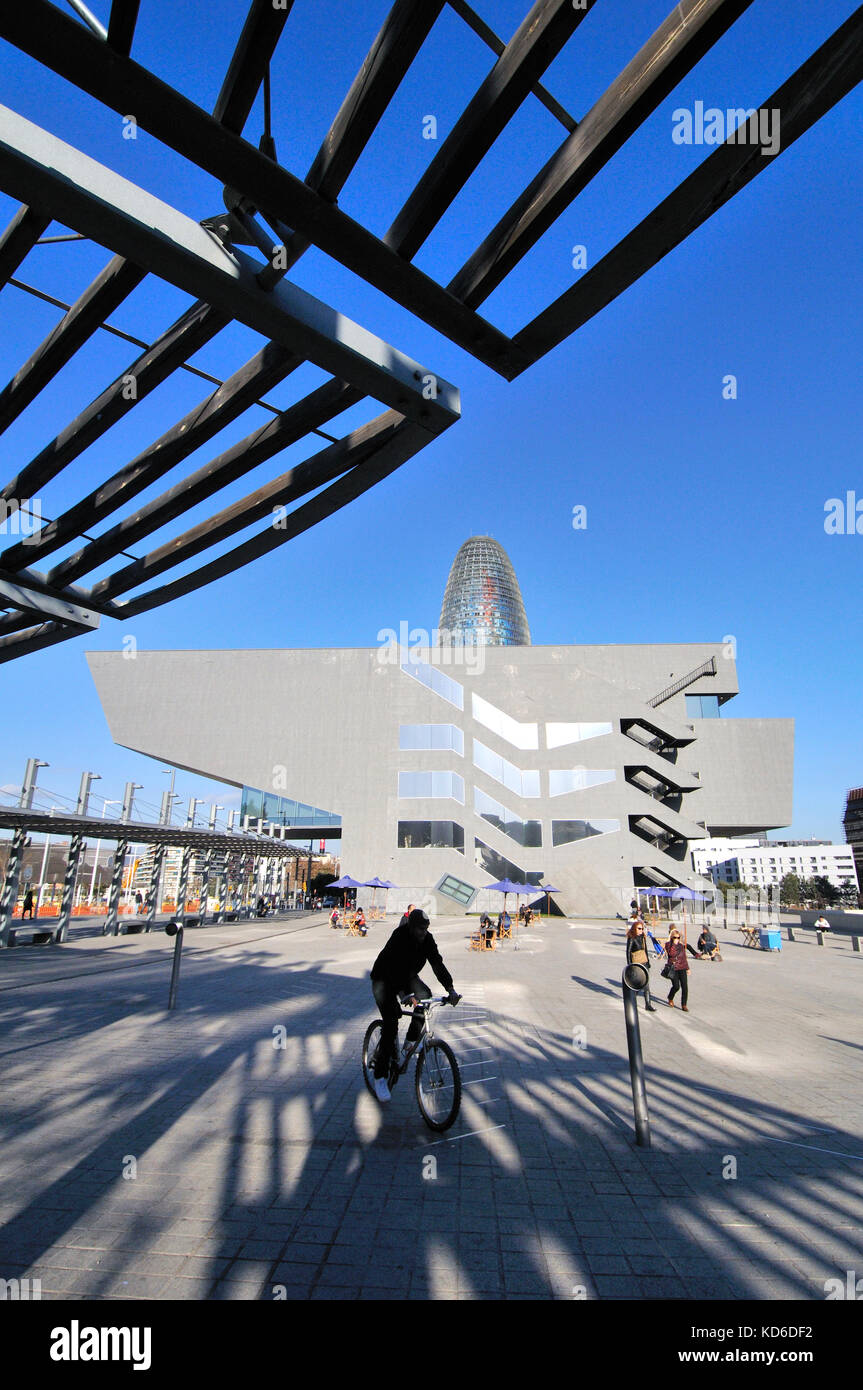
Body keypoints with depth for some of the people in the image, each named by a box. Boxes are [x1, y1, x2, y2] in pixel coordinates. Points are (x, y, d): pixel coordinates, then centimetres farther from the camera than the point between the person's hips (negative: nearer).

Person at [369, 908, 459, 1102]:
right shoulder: (398, 938, -31)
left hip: (408, 976, 6)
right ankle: (380, 1076, -6)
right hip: (384, 979, -6)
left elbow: (437, 963, -19)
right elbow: (394, 969, -39)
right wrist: (404, 994, -51)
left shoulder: (427, 939, -14)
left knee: (425, 995, -20)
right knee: (391, 1023, -16)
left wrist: (450, 989, -30)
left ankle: (411, 1040, 1)